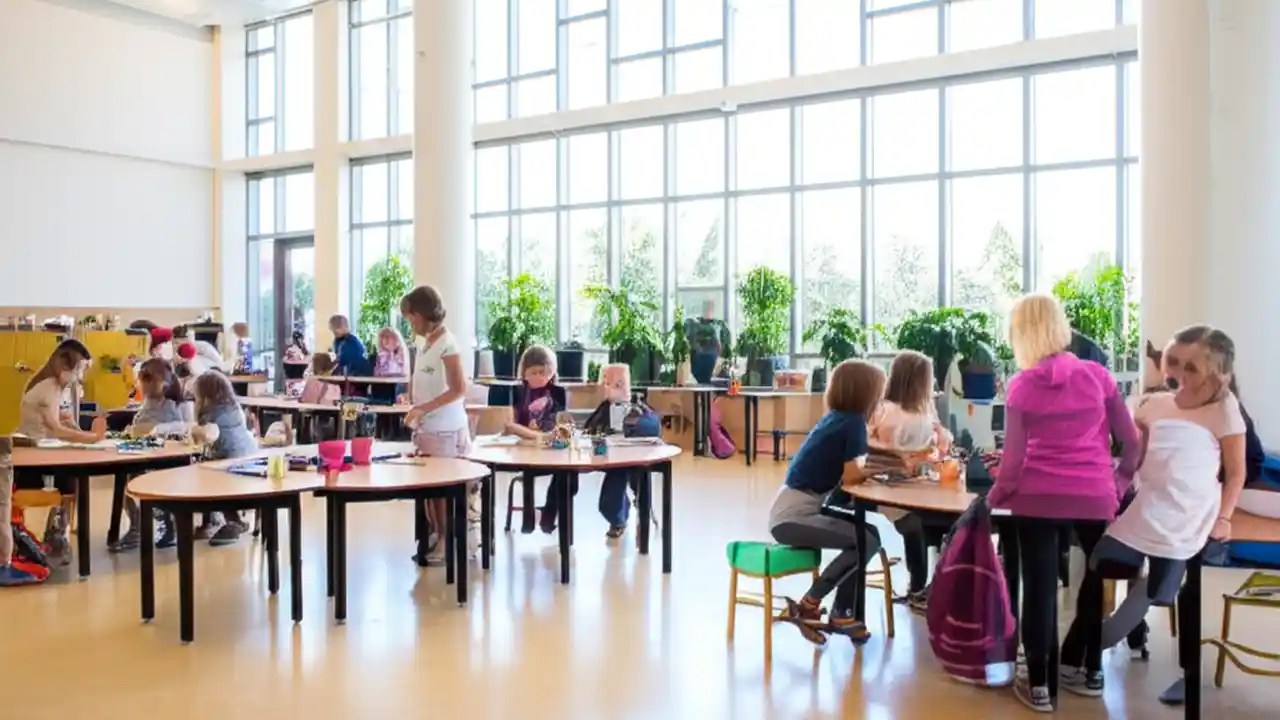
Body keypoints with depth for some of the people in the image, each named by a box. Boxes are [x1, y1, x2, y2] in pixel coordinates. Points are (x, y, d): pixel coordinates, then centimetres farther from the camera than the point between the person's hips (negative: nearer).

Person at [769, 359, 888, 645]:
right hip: (793, 517, -9)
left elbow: (844, 468, 16)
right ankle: (807, 607, -7)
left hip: (793, 512, 9)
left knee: (866, 534, 13)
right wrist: (872, 465, 6)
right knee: (867, 541, -13)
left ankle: (842, 613, 17)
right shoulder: (853, 423, -12)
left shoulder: (836, 418, 12)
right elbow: (851, 477, -11)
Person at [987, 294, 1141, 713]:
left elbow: (1013, 458, -5)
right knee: (1095, 581, 19)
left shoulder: (1021, 385, -3)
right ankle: (1089, 670, 33)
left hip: (1038, 498, -2)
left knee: (1040, 588, 6)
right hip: (1095, 498, 2)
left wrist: (995, 496, 8)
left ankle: (1039, 685, 13)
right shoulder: (1097, 376, 3)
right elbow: (1131, 443, 4)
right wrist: (1118, 485, 16)